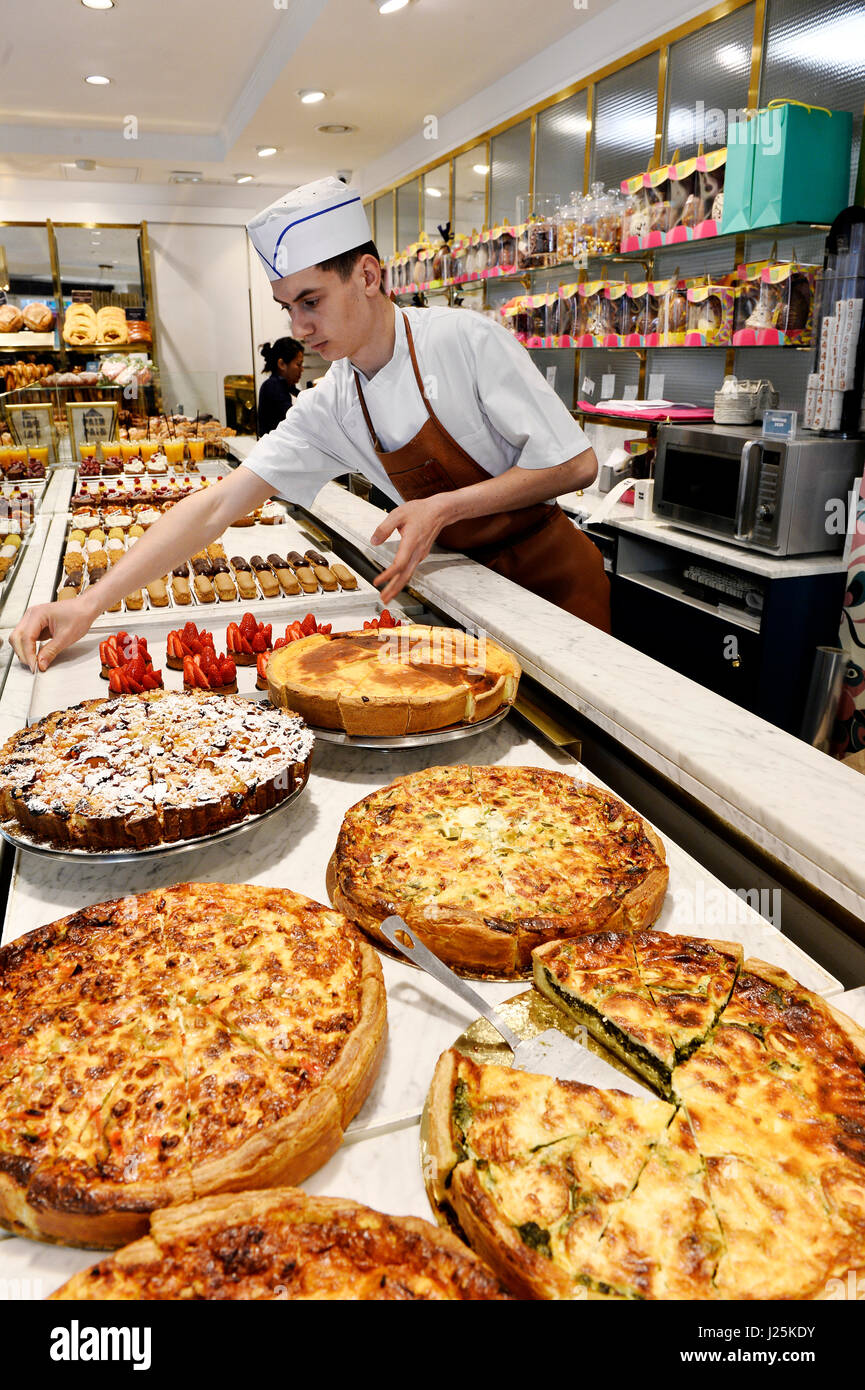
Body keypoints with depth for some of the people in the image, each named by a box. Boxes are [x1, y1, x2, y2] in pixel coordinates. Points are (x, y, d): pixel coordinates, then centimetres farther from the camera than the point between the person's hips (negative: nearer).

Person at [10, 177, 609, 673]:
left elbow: (574, 464, -17)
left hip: (551, 574, -4)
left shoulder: (464, 338, -19)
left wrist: (444, 507, -25)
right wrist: (92, 601, -15)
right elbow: (217, 506, -8)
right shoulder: (330, 408, -5)